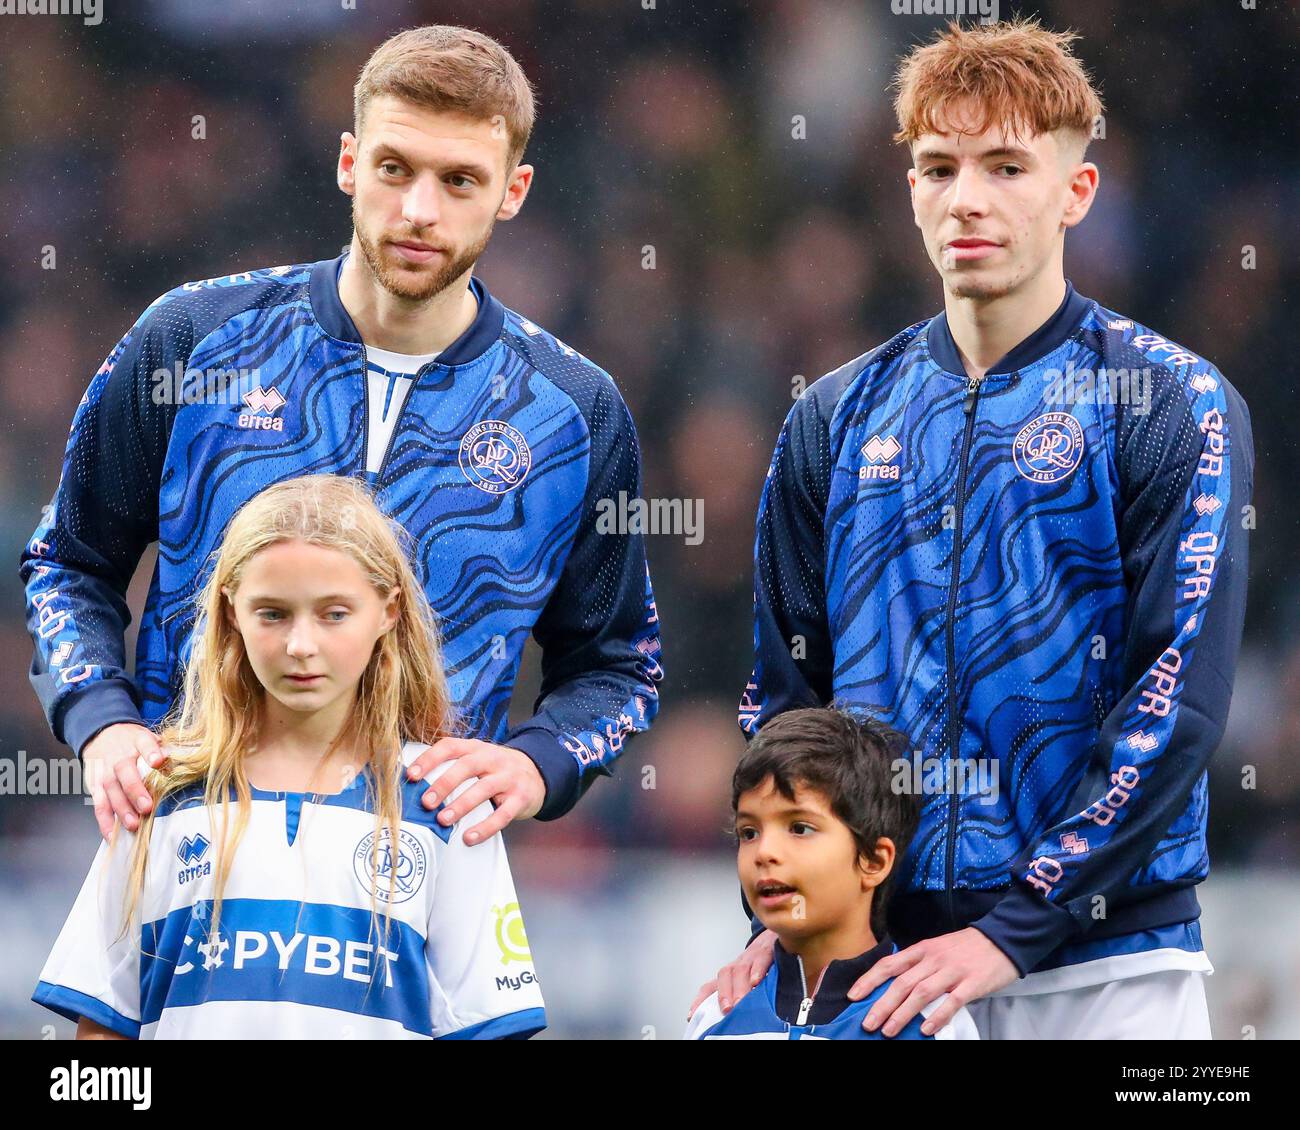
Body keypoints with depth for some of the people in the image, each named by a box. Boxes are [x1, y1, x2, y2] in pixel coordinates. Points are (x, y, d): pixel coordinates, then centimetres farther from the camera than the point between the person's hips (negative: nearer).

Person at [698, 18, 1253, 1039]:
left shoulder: (1175, 407, -3)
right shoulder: (838, 420, 11)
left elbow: (1178, 701, -10)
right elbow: (783, 687, 15)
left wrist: (1013, 931, -16)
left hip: (1107, 961, -3)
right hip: (870, 951, 3)